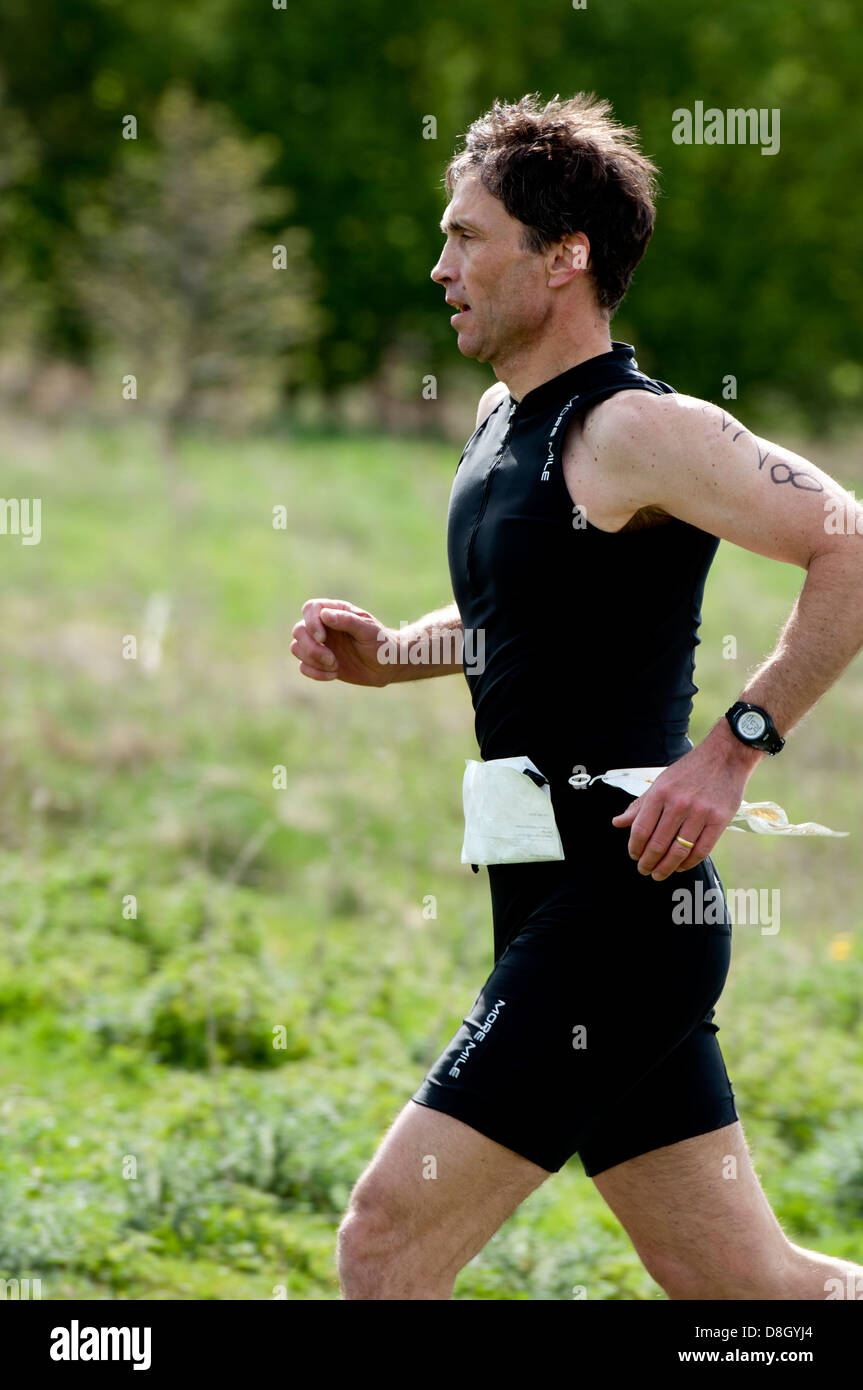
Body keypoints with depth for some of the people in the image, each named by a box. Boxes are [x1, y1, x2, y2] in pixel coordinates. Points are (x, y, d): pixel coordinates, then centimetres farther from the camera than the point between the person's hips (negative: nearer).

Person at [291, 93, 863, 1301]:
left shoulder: (637, 431, -14)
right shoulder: (504, 422, 15)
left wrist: (736, 748, -23)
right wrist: (385, 655, 13)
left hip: (617, 916, -10)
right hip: (561, 915, 10)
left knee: (389, 1238, -10)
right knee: (744, 1281, 10)